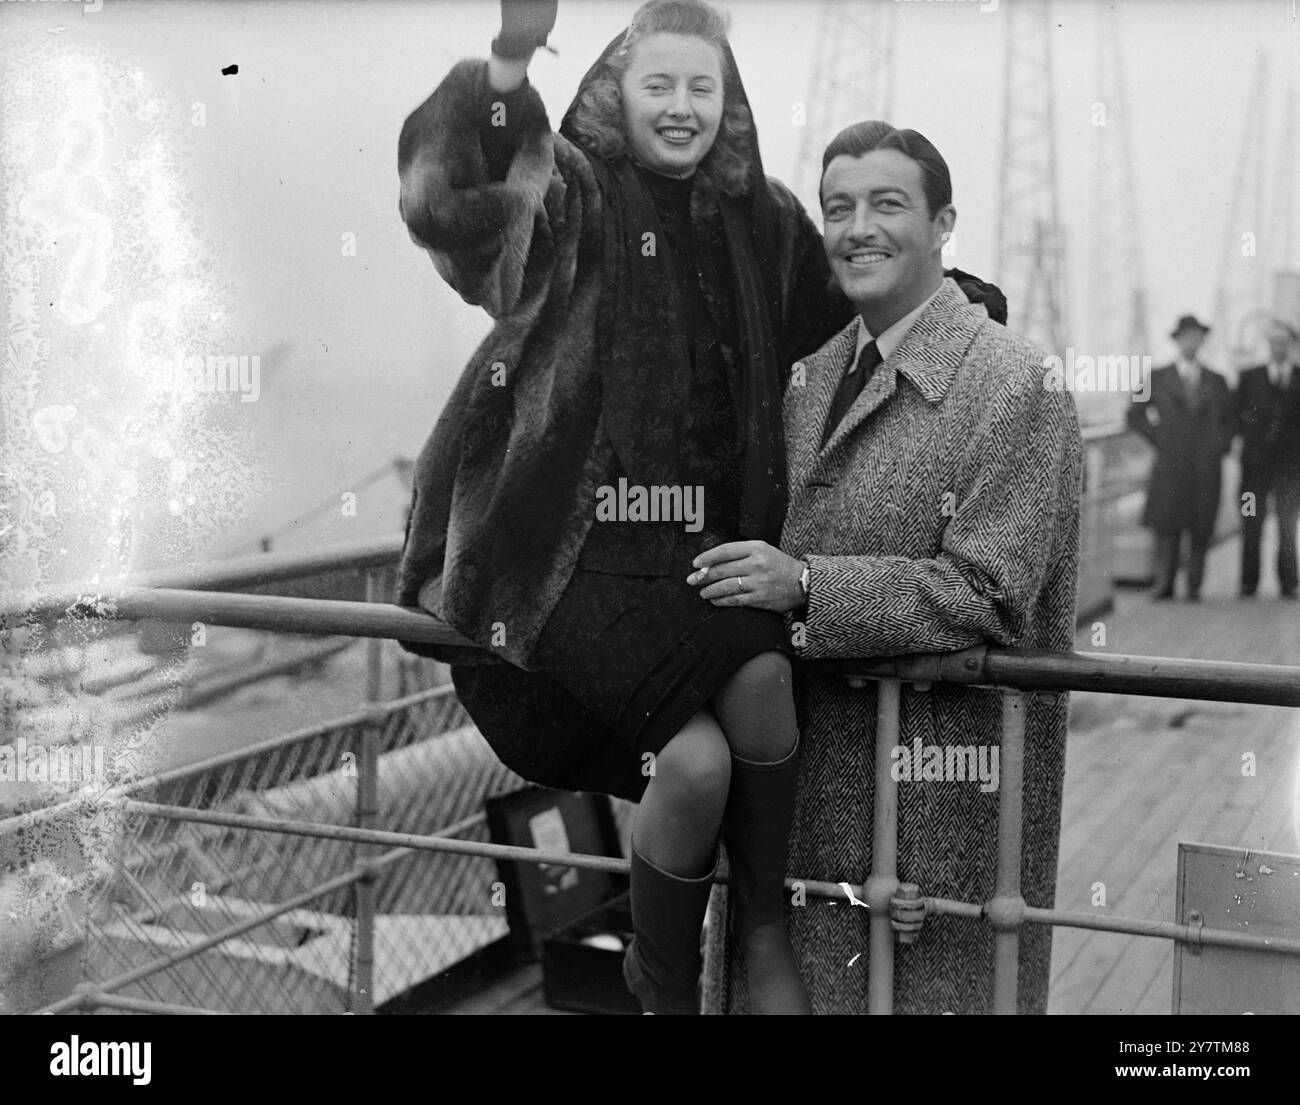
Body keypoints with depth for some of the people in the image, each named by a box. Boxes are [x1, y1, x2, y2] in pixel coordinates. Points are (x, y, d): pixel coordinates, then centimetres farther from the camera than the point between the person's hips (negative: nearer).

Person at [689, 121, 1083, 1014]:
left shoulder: (1015, 384, -13)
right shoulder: (816, 371, 9)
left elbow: (990, 595, -19)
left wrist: (803, 586, -24)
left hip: (941, 791, -6)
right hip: (804, 776, 7)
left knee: (929, 990, 8)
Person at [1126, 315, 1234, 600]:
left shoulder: (1216, 381, 15)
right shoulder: (1158, 378, 9)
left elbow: (1228, 420, 23)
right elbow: (1135, 415, 10)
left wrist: (1222, 445, 5)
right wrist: (1158, 437, 0)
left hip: (1206, 467, 2)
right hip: (1171, 467, -2)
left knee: (1201, 531, -1)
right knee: (1166, 527, -9)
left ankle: (1194, 588, 4)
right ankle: (1164, 585, -7)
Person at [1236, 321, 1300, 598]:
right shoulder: (1249, 377, 8)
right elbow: (1237, 415, 9)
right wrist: (1253, 438, -3)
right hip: (1256, 461, 0)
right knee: (1251, 526, -1)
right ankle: (1248, 584, 5)